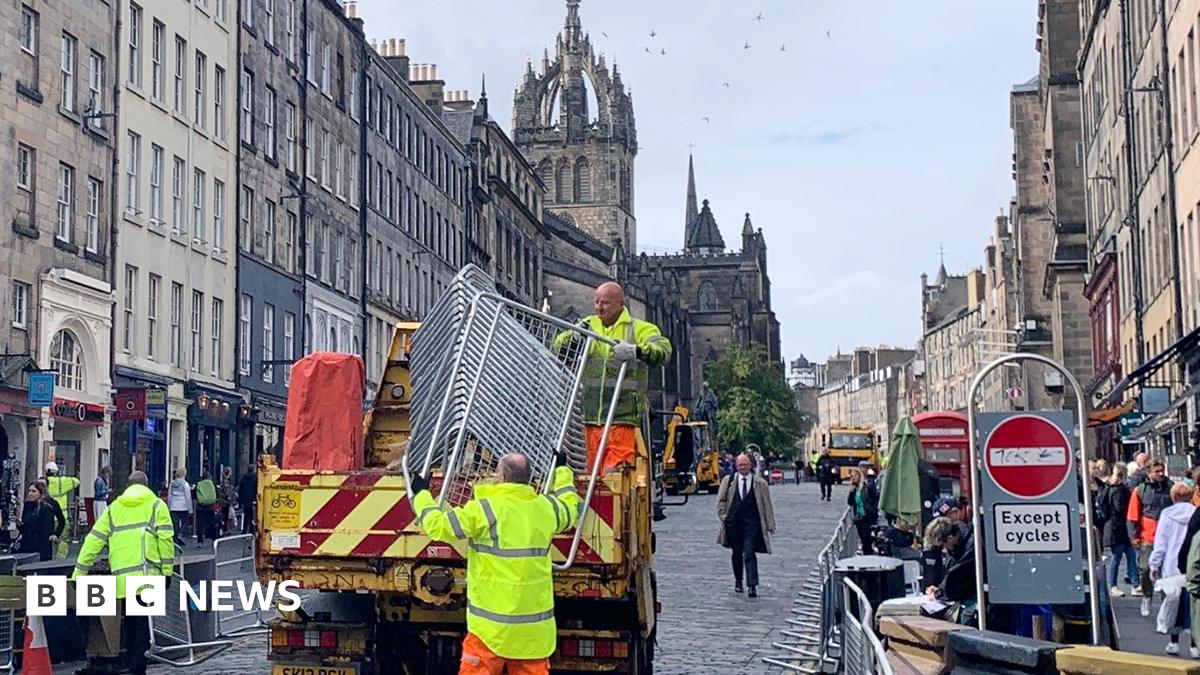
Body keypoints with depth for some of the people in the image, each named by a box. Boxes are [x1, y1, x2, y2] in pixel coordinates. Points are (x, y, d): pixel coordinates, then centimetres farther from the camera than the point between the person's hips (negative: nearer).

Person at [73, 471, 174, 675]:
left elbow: (94, 540, 16)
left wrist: (79, 572, 18)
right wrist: (167, 570, 1)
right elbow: (165, 538, -2)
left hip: (121, 576, 3)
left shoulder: (114, 508, 19)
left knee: (128, 624, 15)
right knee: (144, 624, -1)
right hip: (146, 575, -3)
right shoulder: (156, 505, 10)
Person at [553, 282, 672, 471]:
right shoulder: (588, 326, 17)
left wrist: (637, 350, -31)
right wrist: (573, 338, -10)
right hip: (592, 415, 4)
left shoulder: (638, 328, 4)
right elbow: (558, 346, 12)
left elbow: (663, 349, -12)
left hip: (622, 415, -4)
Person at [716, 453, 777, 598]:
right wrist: (724, 516, 0)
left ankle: (753, 586, -14)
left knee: (749, 553, -13)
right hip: (733, 524, 2)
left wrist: (770, 524, 4)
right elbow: (720, 501, 12)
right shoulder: (728, 481, 7)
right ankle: (738, 581, 30)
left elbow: (767, 504, 7)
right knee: (736, 554, 12)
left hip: (752, 524, -2)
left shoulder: (760, 483, 4)